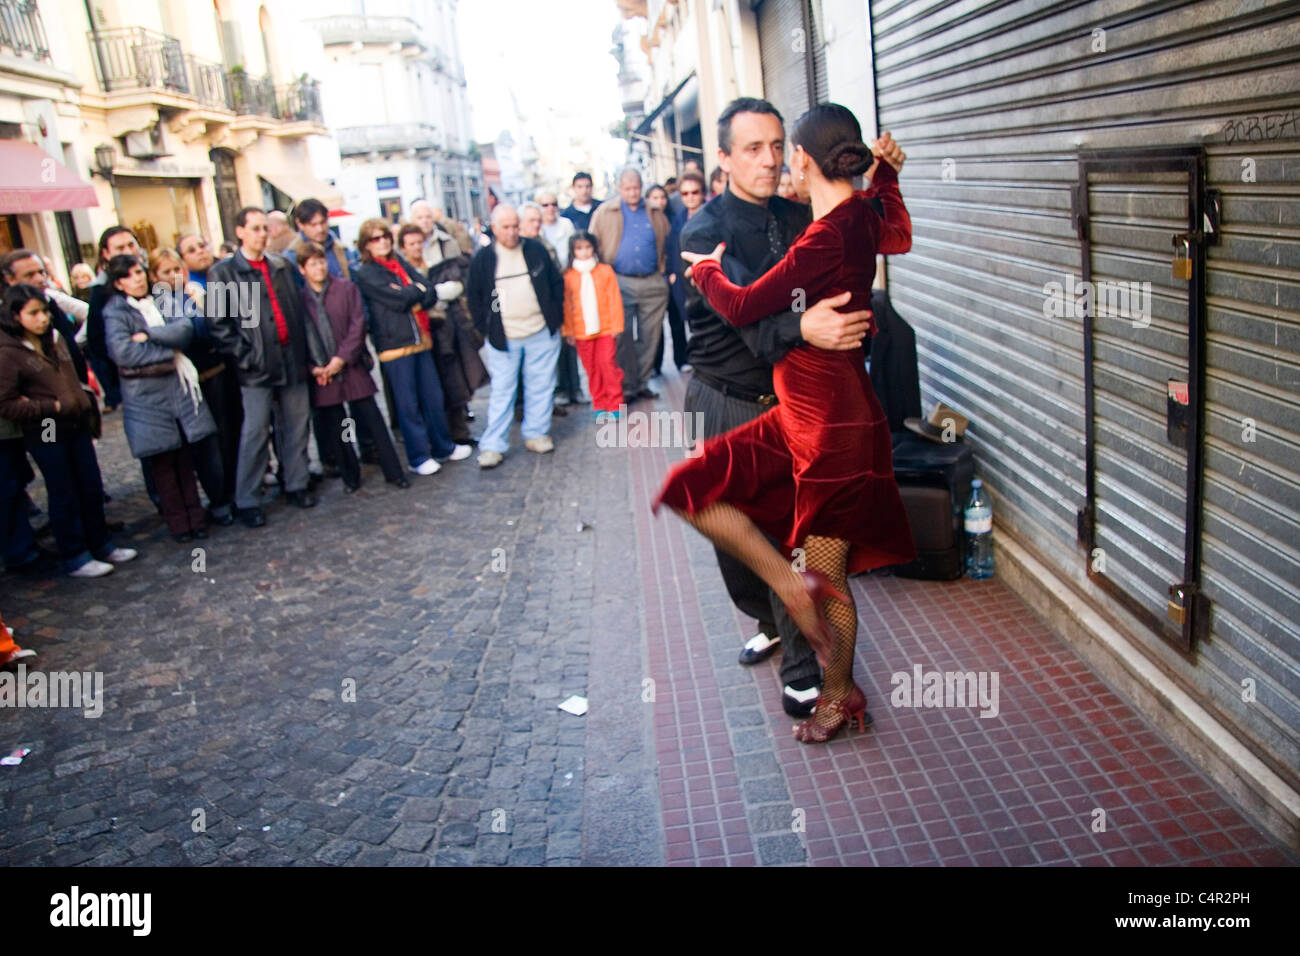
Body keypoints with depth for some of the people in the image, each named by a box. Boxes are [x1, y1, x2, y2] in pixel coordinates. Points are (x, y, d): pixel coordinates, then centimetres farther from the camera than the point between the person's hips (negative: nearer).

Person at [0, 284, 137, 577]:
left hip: (77, 426, 6)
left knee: (92, 489, 13)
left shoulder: (55, 339, 7)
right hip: (45, 434, -6)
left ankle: (101, 545, 28)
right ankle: (75, 558, 16)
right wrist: (53, 407, -18)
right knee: (64, 496, 4)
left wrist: (86, 405, 7)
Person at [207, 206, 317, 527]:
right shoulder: (223, 273, -1)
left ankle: (296, 485, 22)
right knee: (255, 433, -3)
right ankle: (247, 501, 7)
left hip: (291, 359, 4)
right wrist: (245, 356, -10)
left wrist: (302, 352, 7)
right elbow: (218, 323, -4)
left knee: (296, 426, 8)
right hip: (256, 366, -4)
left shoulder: (281, 267, 14)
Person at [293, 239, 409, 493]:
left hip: (352, 367, -1)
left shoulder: (346, 289, 2)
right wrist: (312, 368, -9)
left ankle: (393, 472, 8)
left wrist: (342, 358, -11)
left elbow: (358, 324, -3)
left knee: (372, 419, 1)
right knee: (335, 428, 8)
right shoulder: (299, 298, 1)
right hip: (322, 375, 1)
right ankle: (350, 477, 22)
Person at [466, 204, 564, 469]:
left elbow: (557, 283, 11)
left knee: (541, 386, 8)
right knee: (502, 391, 0)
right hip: (503, 338, -2)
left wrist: (555, 318, 5)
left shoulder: (535, 250, 5)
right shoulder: (483, 258, 0)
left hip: (541, 333, 2)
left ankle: (536, 434, 22)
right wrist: (486, 329, -1)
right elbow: (475, 298, 7)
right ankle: (493, 445, 5)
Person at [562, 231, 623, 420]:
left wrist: (616, 325, -1)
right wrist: (568, 330, 2)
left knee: (608, 365, -6)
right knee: (591, 369, 6)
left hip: (605, 328, -1)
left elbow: (615, 300, 3)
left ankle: (614, 405, 4)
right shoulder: (569, 277, 2)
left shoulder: (605, 271, 2)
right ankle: (600, 406, 16)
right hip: (582, 332, 1)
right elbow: (566, 305, 5)